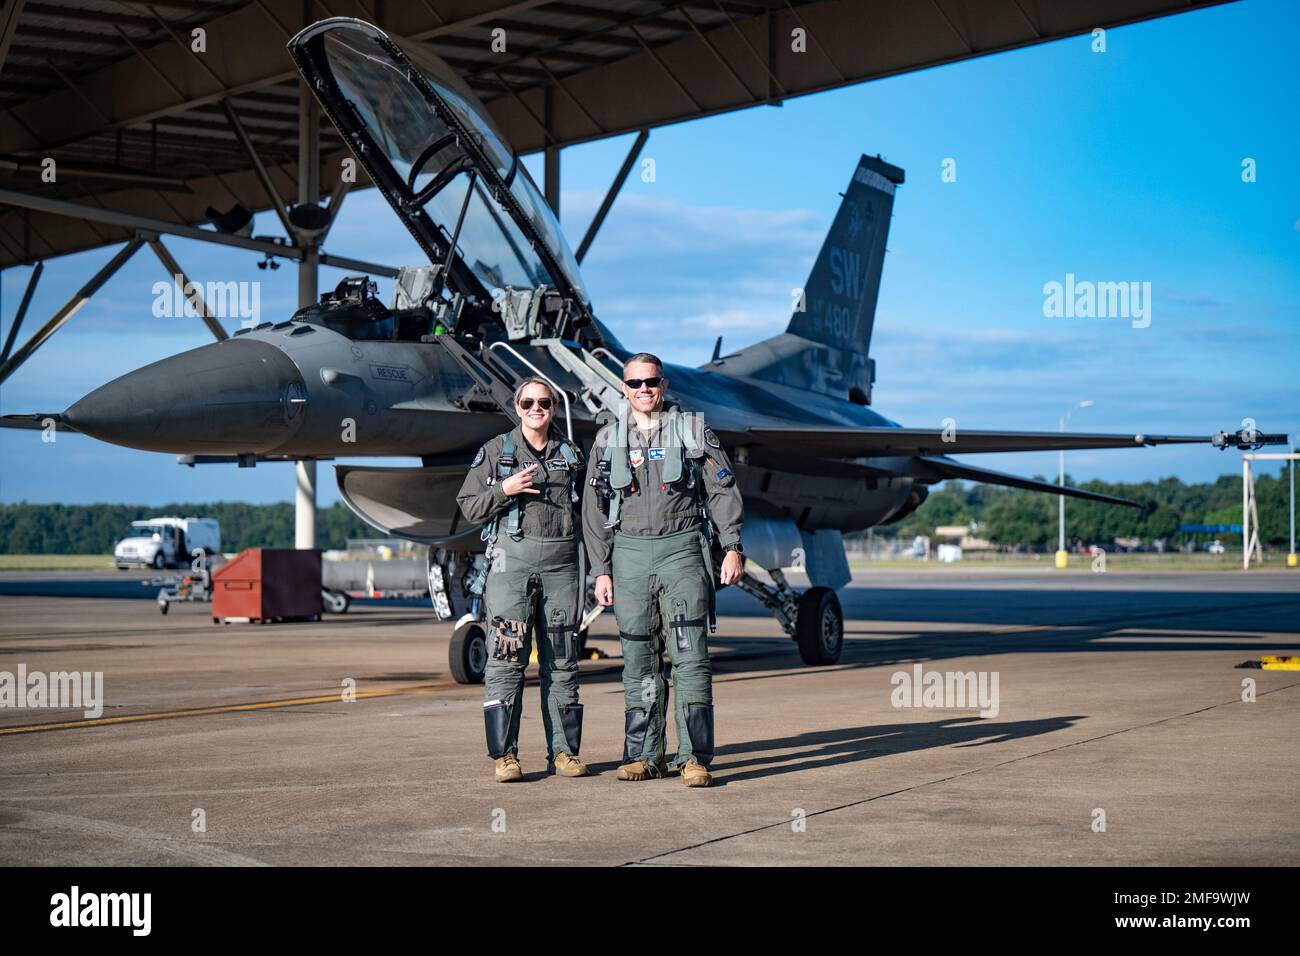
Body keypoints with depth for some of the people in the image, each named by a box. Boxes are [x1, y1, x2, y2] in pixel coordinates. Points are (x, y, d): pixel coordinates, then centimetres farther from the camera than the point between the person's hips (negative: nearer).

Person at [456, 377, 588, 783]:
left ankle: (564, 750, 10)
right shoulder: (496, 451, 7)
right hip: (512, 559, -3)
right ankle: (504, 754, -2)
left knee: (562, 660, 5)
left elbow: (585, 511, 22)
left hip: (562, 562, 3)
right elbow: (469, 506, 4)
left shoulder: (570, 455, 15)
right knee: (507, 658, -6)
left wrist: (590, 566, 11)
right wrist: (504, 489, -12)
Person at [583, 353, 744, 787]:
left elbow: (723, 490, 5)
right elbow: (595, 510, 12)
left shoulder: (693, 430, 5)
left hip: (683, 548, -2)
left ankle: (694, 757, -8)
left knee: (690, 653, -9)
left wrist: (733, 547, -5)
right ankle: (644, 755, 12)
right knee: (639, 657, 4)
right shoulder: (608, 440, 10)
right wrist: (601, 571, 7)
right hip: (630, 553, 2)